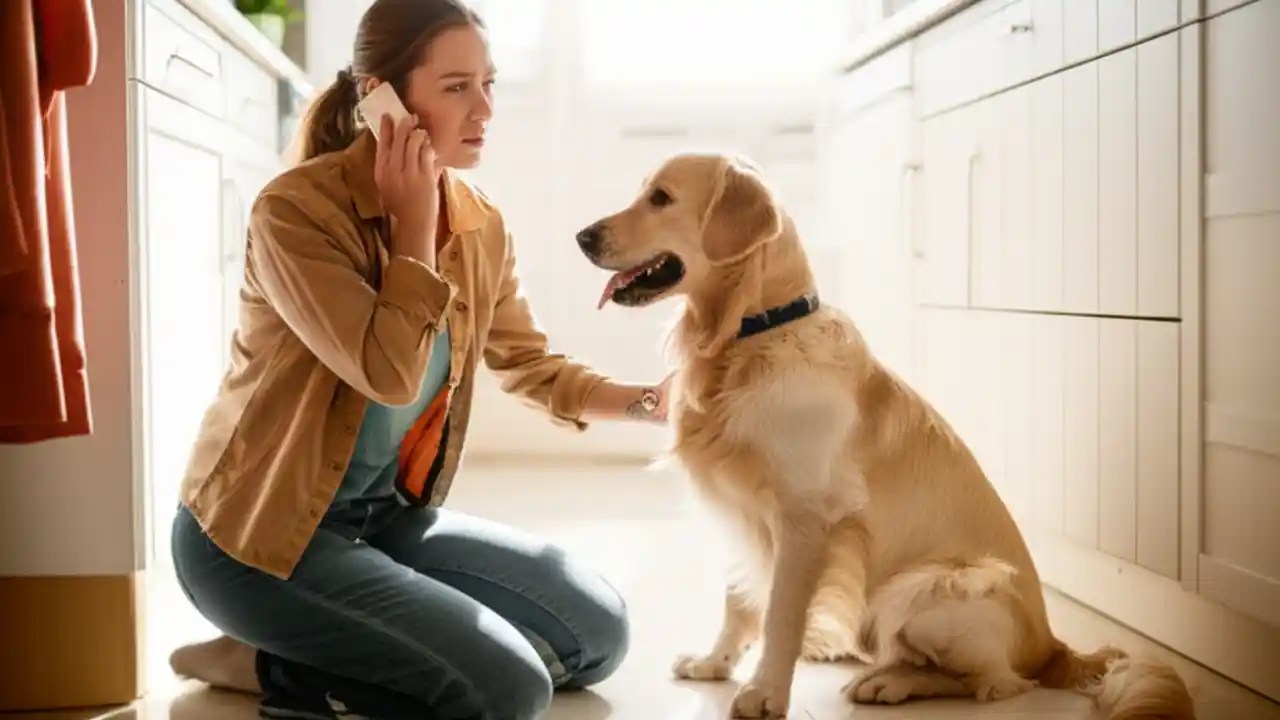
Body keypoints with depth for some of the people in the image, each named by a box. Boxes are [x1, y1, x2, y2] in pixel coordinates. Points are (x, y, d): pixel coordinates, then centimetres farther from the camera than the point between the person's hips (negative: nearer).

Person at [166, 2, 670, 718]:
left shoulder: (481, 224, 0)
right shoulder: (297, 207, -21)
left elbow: (530, 365, 12)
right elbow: (389, 376, -29)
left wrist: (650, 402, -2)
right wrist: (415, 222, -21)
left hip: (388, 516, 8)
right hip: (263, 529, -8)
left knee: (598, 634, 5)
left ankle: (335, 653, 8)